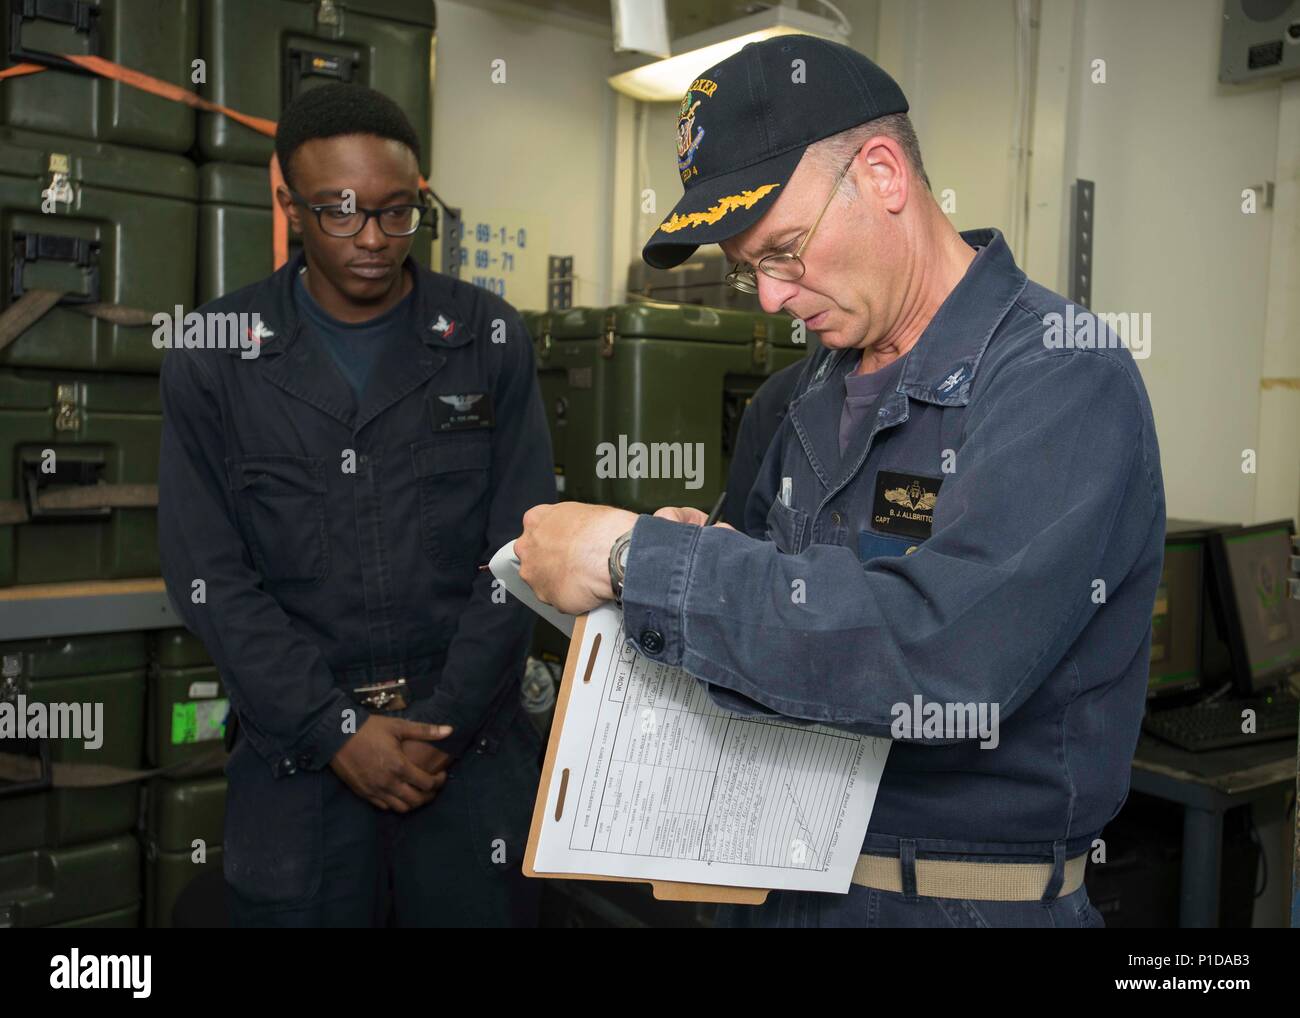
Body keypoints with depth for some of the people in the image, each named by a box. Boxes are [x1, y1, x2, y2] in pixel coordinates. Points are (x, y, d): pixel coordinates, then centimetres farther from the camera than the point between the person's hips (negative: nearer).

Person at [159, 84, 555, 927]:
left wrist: (445, 725, -9)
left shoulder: (488, 339, -1)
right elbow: (209, 576, -3)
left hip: (472, 742, 0)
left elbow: (520, 553, -2)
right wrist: (336, 731, -10)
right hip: (297, 750, 0)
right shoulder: (214, 355, -1)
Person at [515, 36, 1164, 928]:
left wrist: (639, 559, -28)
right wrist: (700, 558, -8)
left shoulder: (1062, 379, -20)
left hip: (972, 898, -6)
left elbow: (936, 655, -33)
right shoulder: (820, 385, 4)